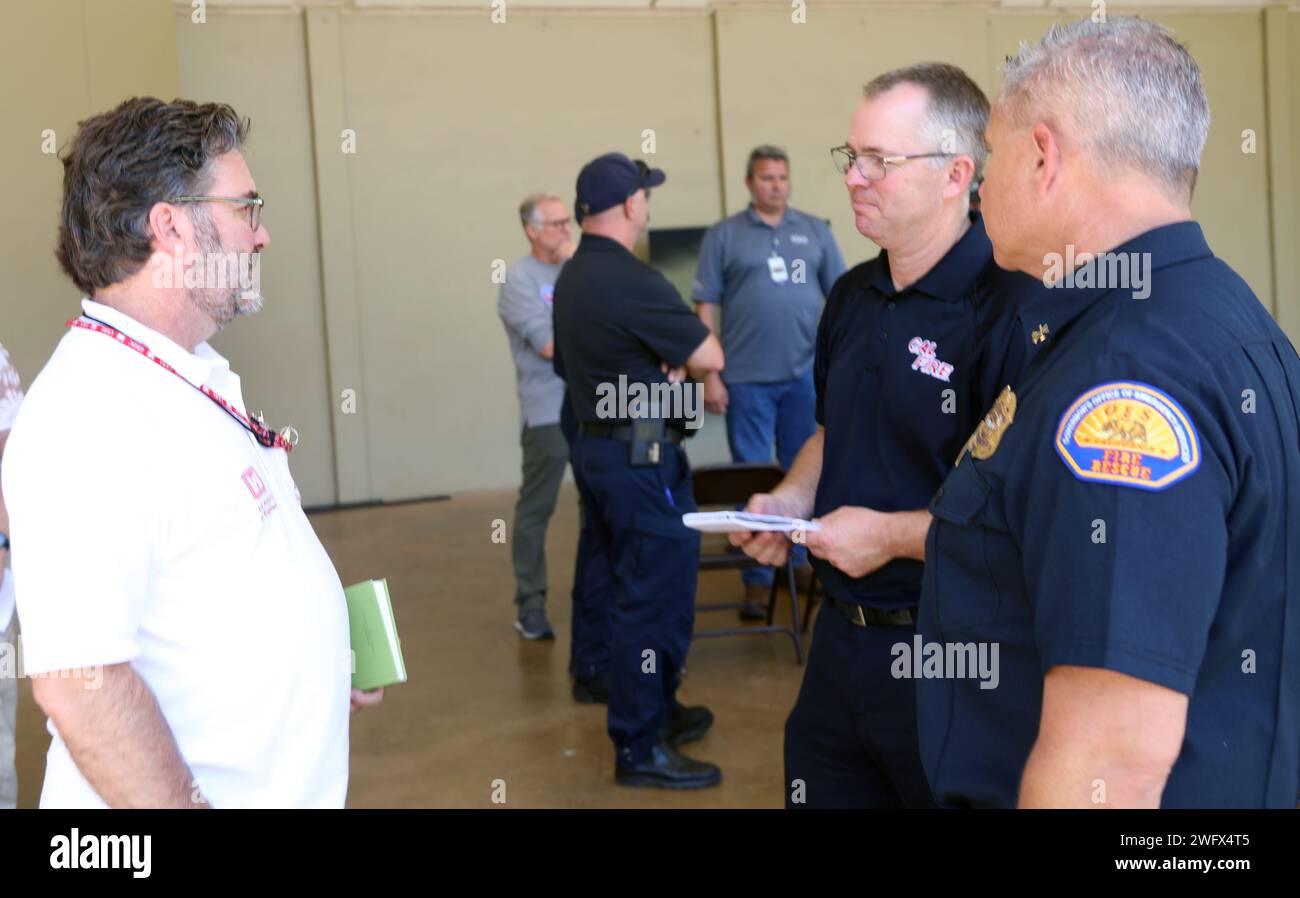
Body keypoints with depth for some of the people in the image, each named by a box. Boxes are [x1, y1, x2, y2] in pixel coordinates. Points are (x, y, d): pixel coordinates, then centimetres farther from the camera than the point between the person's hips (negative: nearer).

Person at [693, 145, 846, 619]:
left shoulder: (815, 231, 9)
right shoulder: (723, 236, 2)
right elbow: (705, 307, 0)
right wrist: (709, 376, -7)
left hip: (807, 375, 2)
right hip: (747, 379, -2)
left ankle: (801, 560, 25)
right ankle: (757, 578, 8)